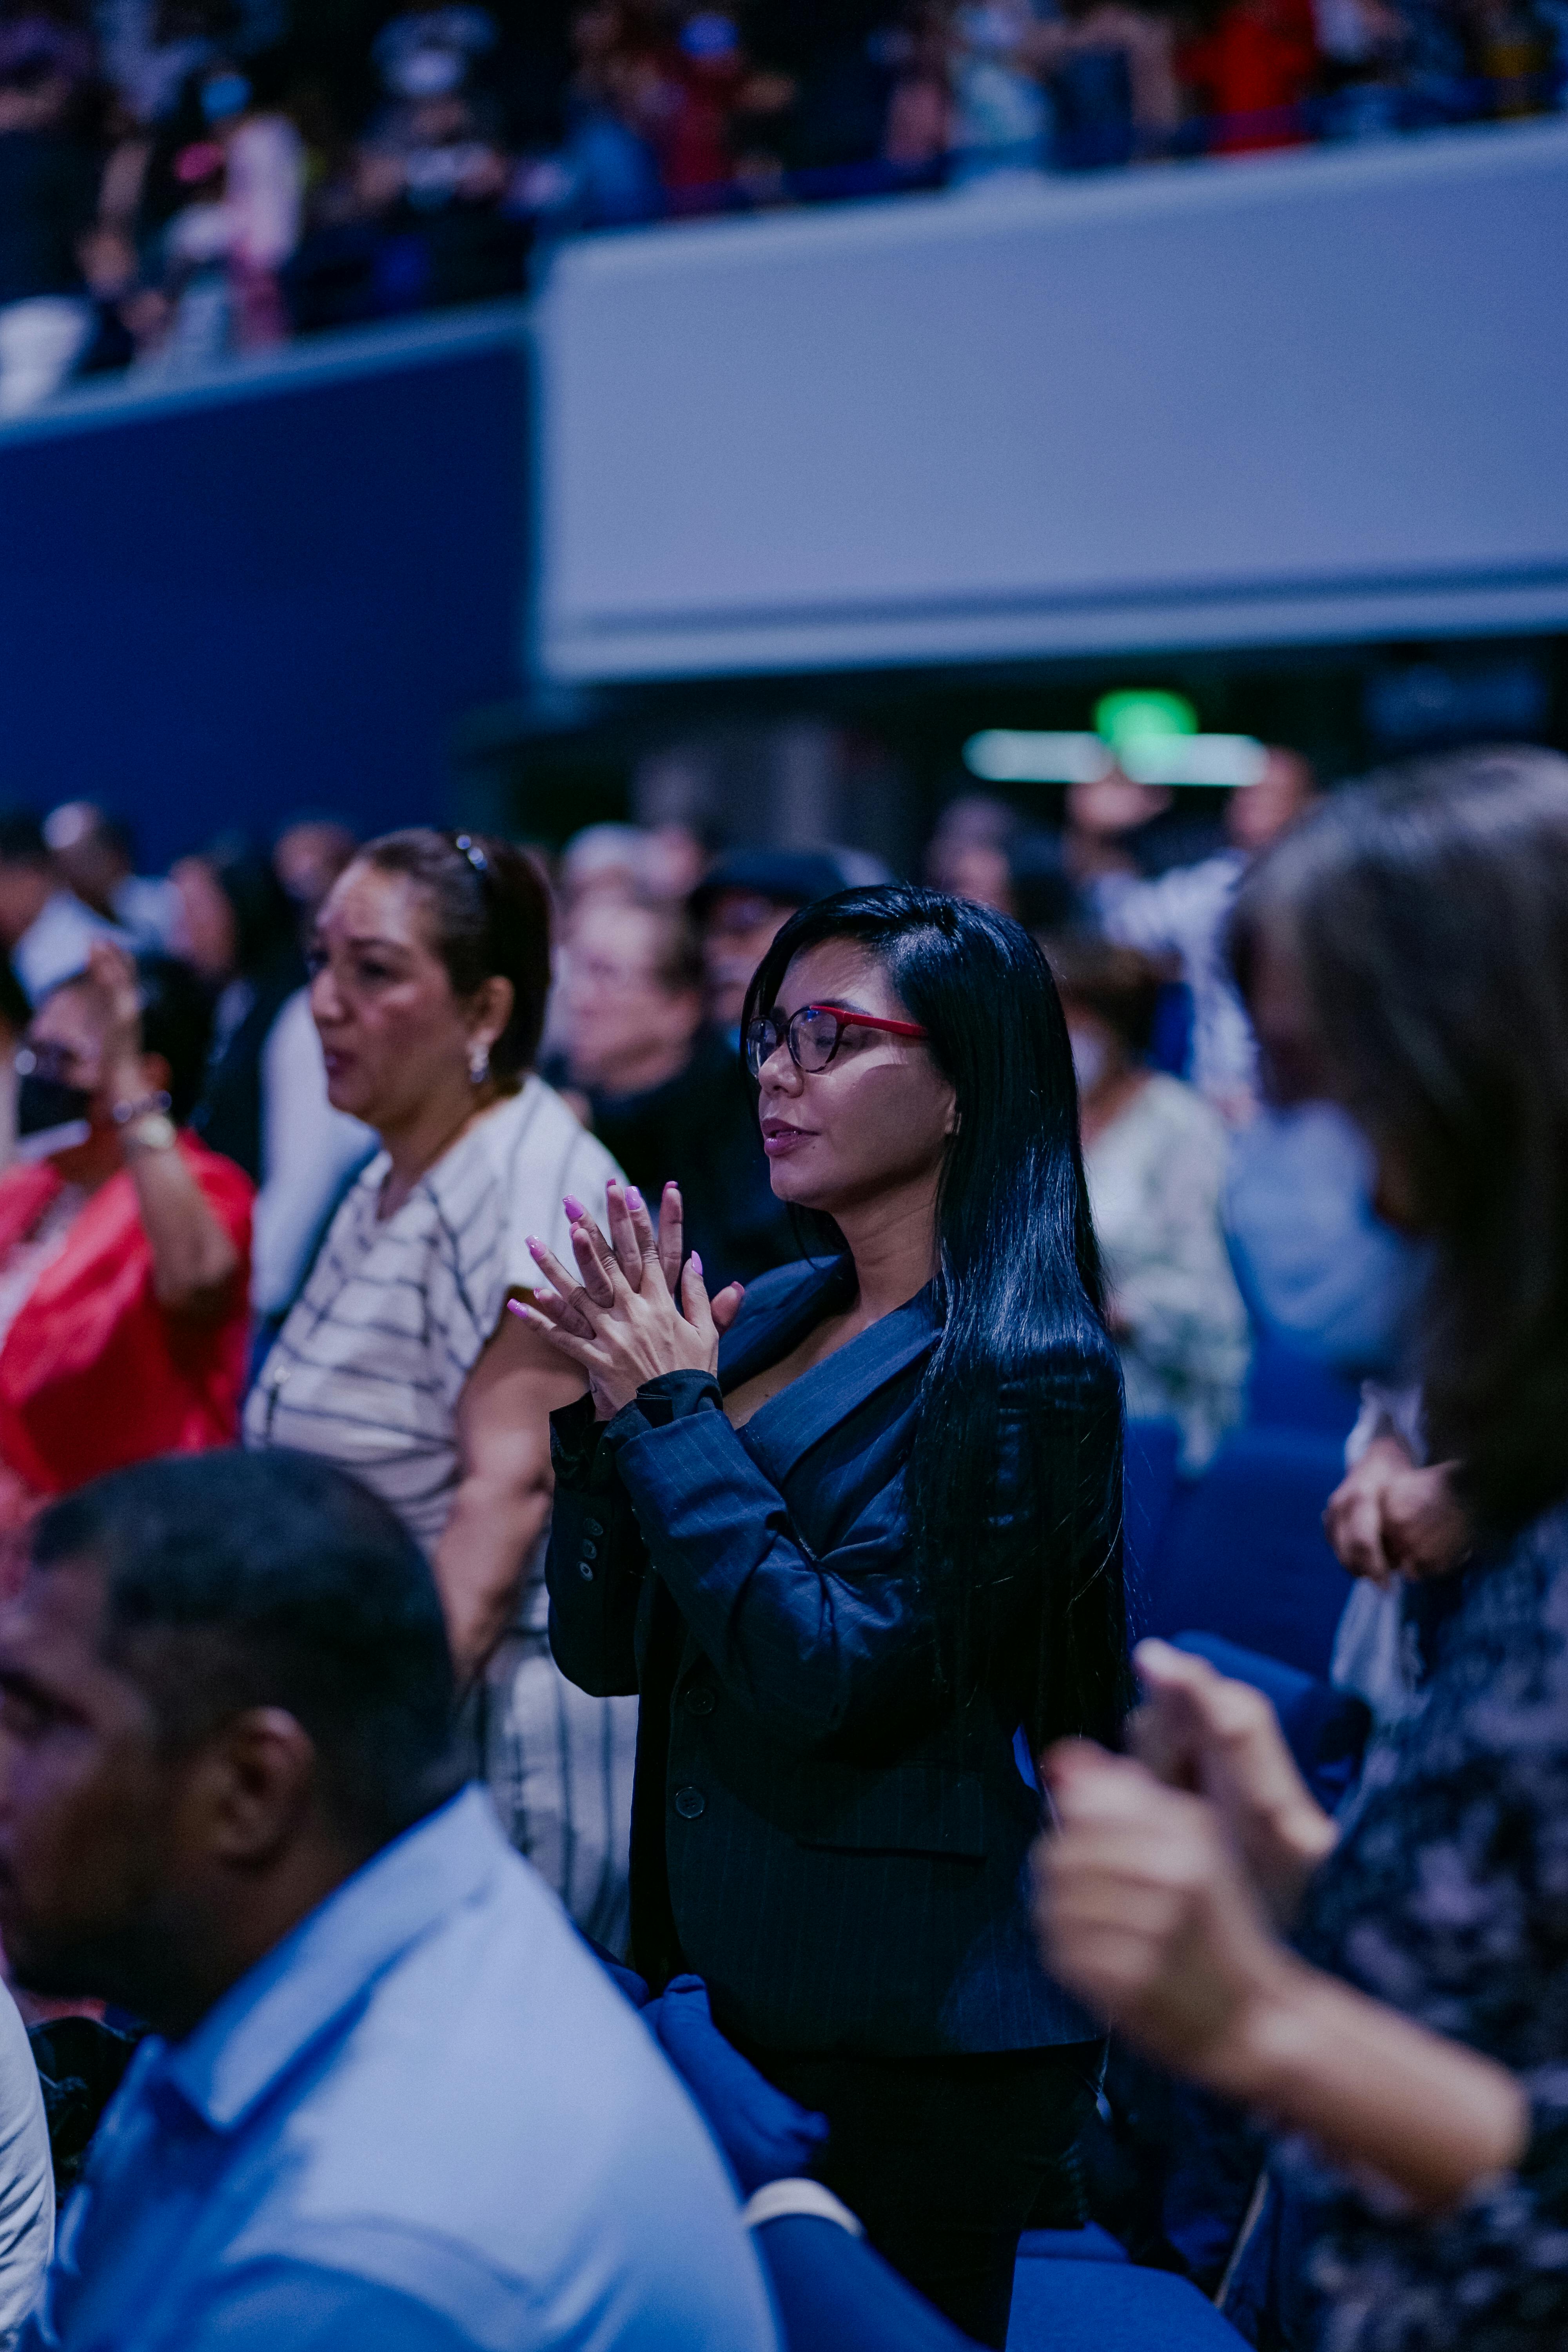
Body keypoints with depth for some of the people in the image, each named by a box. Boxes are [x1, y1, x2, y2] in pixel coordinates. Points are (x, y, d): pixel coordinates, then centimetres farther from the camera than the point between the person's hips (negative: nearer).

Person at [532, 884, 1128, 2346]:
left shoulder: (1024, 1373, -15)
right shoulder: (767, 1318, 7)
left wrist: (674, 1411, -18)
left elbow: (840, 1679, -23)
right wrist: (607, 1400, -8)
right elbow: (605, 1650, 7)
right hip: (718, 1992, 7)